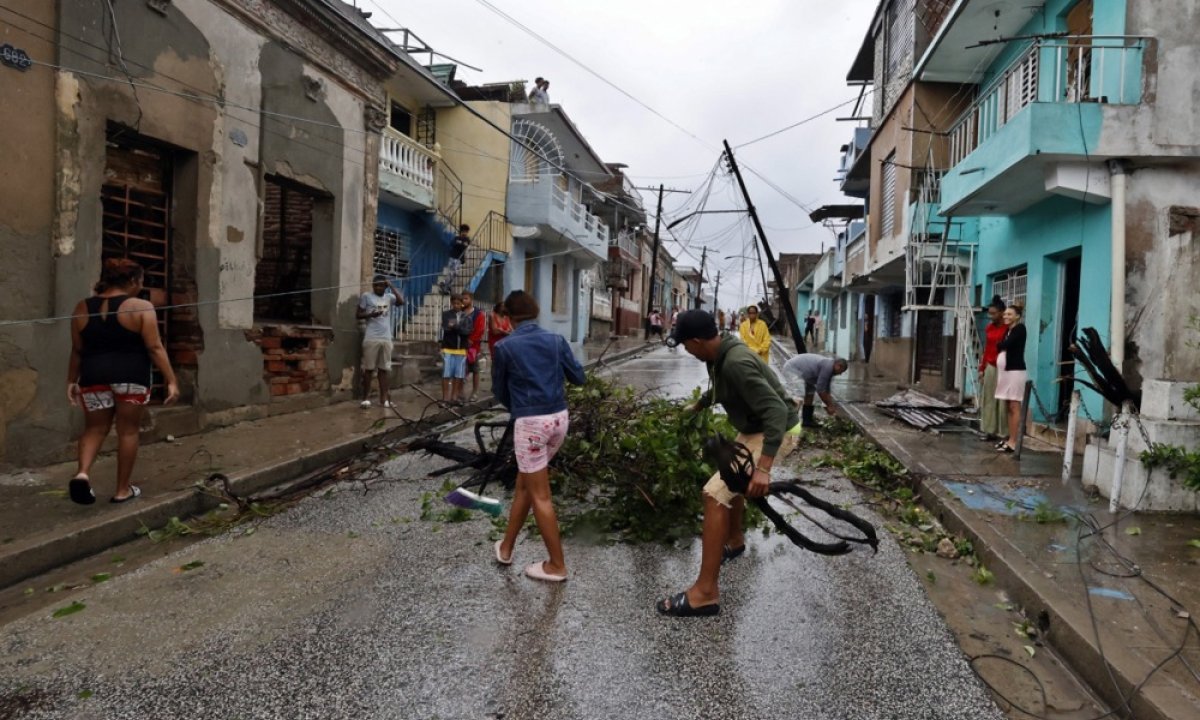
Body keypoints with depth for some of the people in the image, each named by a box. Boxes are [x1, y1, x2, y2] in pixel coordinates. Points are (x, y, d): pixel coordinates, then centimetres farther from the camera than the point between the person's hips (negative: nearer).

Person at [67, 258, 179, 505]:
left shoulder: (82, 308, 6)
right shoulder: (141, 307, -8)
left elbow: (77, 351, 10)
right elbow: (155, 348, -11)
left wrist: (71, 381, 18)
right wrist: (171, 380, -9)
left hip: (94, 376, 4)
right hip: (131, 376, -3)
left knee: (95, 428, 16)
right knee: (128, 431, 6)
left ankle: (82, 472, -7)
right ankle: (122, 490, 12)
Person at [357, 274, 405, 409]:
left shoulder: (389, 297, 10)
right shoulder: (366, 296, 2)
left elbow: (401, 301, -9)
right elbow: (358, 314, 3)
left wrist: (391, 286, -7)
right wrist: (371, 314, -14)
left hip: (386, 338, 3)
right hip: (371, 338, -3)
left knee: (384, 369, 6)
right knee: (369, 368, 0)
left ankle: (384, 397, 10)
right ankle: (366, 398, 6)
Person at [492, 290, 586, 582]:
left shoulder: (504, 347, -5)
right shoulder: (556, 341, 5)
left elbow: (499, 390, 7)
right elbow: (578, 377, 9)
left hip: (530, 421, -5)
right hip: (559, 417, 6)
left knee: (539, 495, 5)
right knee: (524, 483, 20)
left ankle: (557, 565, 12)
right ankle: (506, 547, 33)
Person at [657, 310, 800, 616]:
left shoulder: (736, 363, -30)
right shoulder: (722, 353, 0)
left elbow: (776, 410, -35)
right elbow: (719, 389, 23)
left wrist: (763, 468, -41)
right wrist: (695, 407, 40)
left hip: (773, 432, -10)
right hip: (755, 427, 10)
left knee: (715, 494, -17)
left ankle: (705, 593, -14)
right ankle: (734, 541, 53)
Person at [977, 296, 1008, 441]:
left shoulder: (1008, 328, -11)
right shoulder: (989, 327, 11)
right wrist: (981, 368, 15)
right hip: (990, 367, 7)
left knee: (1002, 400, -4)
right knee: (989, 399, 8)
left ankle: (1003, 432, 2)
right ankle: (990, 430, 15)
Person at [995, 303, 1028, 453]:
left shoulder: (1020, 328, -7)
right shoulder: (1008, 330, 18)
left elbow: (1005, 344, -17)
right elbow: (1001, 347, 12)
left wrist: (999, 345, 2)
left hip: (1015, 371, -8)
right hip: (1005, 371, 8)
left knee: (1015, 407, -7)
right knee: (1008, 407, 9)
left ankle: (1013, 442, -7)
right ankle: (1009, 438, 13)